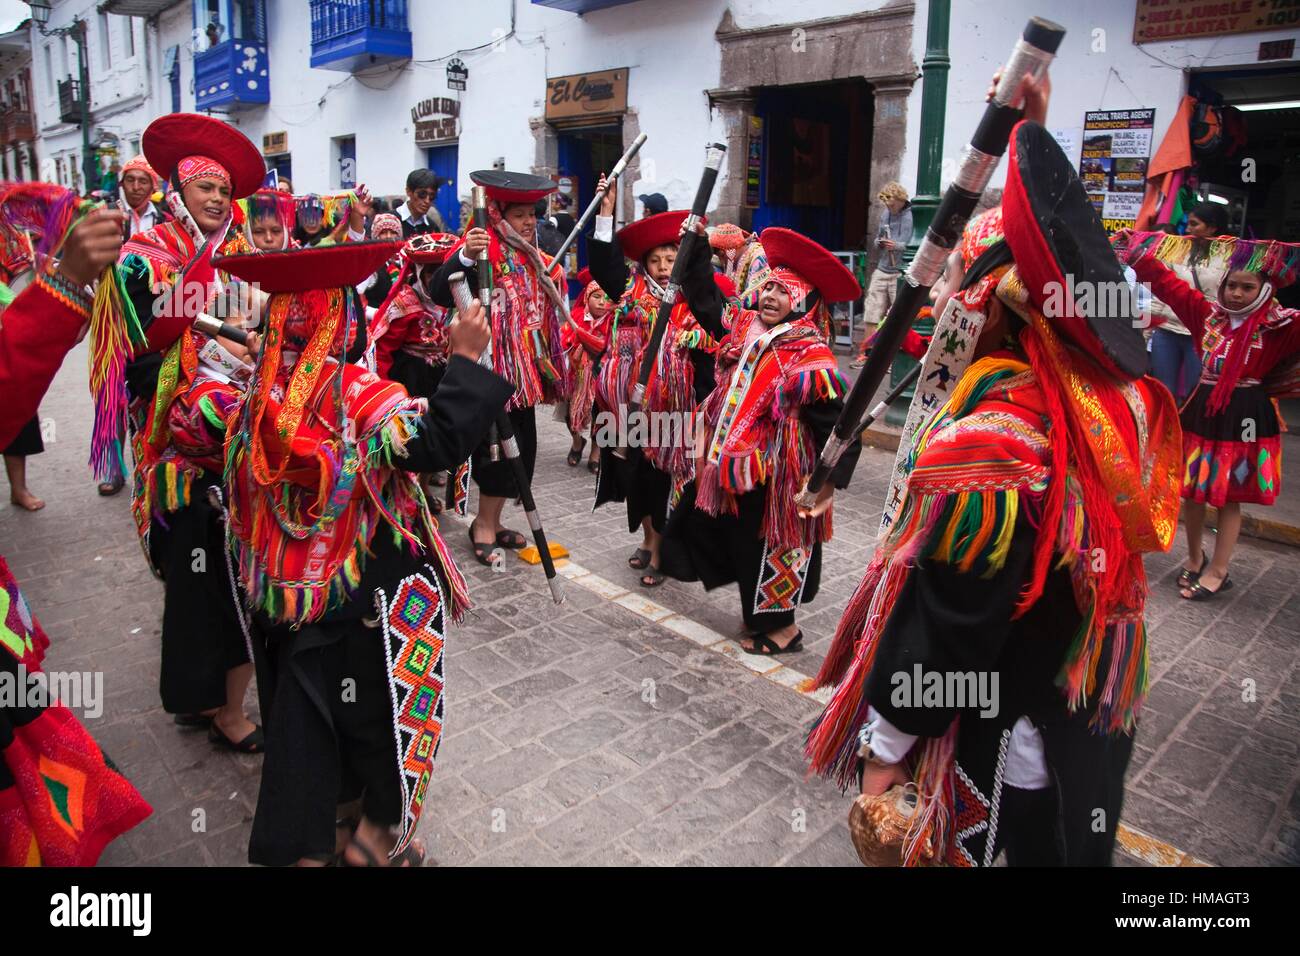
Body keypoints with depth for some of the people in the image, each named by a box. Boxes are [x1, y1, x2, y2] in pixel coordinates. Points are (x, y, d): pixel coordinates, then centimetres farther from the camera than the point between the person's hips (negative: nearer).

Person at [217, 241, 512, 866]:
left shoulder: (259, 403, -2)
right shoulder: (362, 397, -21)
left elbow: (243, 504, 7)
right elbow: (438, 442, -31)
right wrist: (465, 361, -24)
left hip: (292, 597, 6)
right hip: (374, 593, -6)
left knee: (305, 708, 19)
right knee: (389, 703, 15)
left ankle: (307, 841, 34)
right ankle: (375, 834, 30)